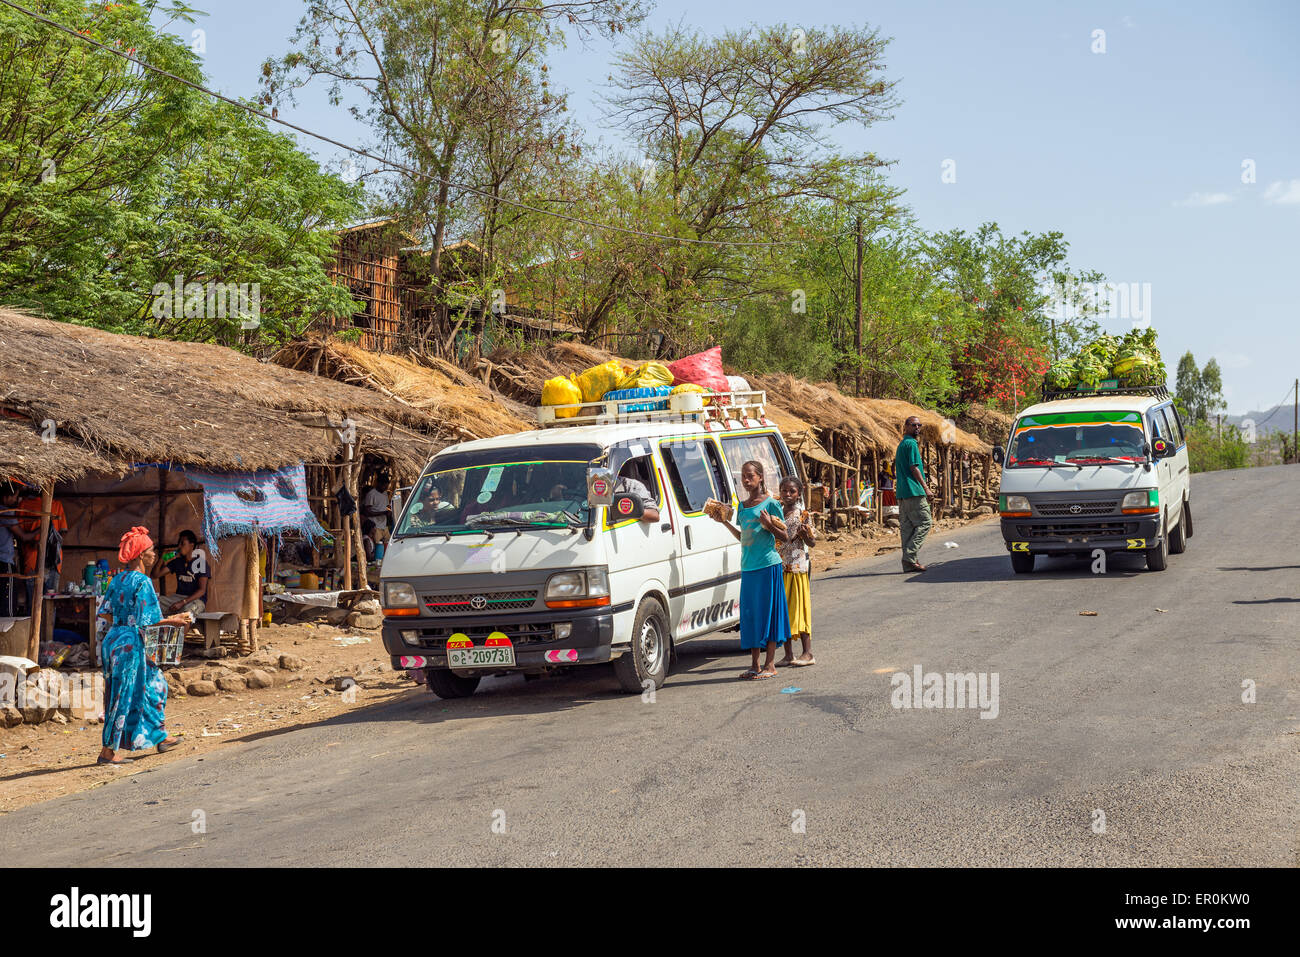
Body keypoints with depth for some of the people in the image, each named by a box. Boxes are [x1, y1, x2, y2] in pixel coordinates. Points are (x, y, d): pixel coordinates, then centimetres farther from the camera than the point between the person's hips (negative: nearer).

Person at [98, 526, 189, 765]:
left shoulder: (118, 579, 8)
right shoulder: (142, 582, -16)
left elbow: (108, 614, 12)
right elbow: (145, 620, -19)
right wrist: (172, 621, -6)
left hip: (112, 638, 9)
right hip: (130, 643, -9)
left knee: (153, 683, 20)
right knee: (124, 695, 0)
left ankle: (161, 737, 30)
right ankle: (108, 752, 5)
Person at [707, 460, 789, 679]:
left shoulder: (770, 503, -4)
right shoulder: (742, 506, 15)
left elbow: (783, 537, -2)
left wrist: (769, 525, -19)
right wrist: (724, 522, 16)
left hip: (768, 565, -6)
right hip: (747, 567, 7)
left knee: (767, 611, -4)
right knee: (749, 614, 7)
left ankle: (769, 665, 2)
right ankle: (754, 665, 14)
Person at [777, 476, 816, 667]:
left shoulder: (802, 514, -3)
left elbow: (811, 543, -1)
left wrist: (805, 533, -20)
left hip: (797, 567, -5)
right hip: (779, 567, 5)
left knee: (799, 609, -5)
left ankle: (807, 653, -1)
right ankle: (788, 655, 11)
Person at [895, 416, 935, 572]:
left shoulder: (901, 444, 21)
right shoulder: (911, 444, -9)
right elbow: (913, 468, -13)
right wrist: (925, 488, -10)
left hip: (902, 492, 10)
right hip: (914, 491, -10)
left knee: (907, 527, 7)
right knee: (924, 523, -7)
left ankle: (908, 563, 5)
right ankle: (910, 557, -15)